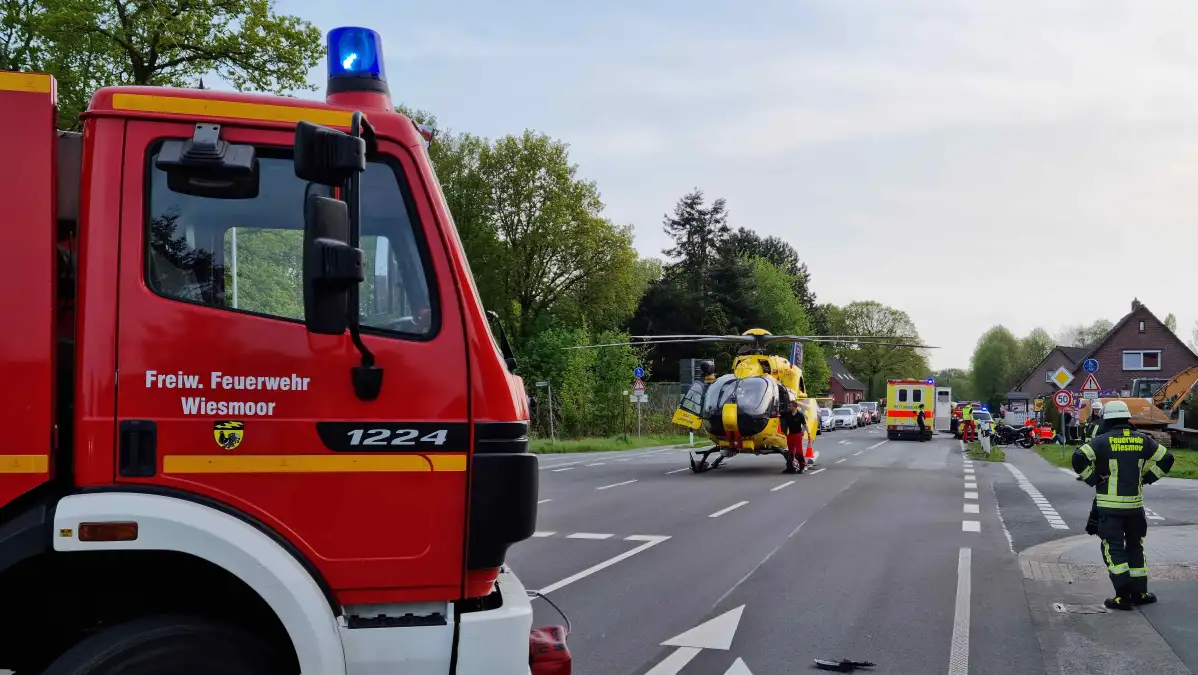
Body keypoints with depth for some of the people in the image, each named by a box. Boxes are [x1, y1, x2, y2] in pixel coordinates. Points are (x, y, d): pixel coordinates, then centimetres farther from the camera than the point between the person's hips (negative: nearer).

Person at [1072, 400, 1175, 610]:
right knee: (1135, 546, 19)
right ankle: (1139, 592, 23)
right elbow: (1166, 459, 9)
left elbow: (1079, 458, -21)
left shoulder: (1103, 441, -9)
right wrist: (1146, 478, 12)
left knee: (1113, 549, 1)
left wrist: (1093, 479, -7)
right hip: (1135, 504, 4)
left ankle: (1123, 596, -4)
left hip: (1109, 505, -4)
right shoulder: (1142, 440, 4)